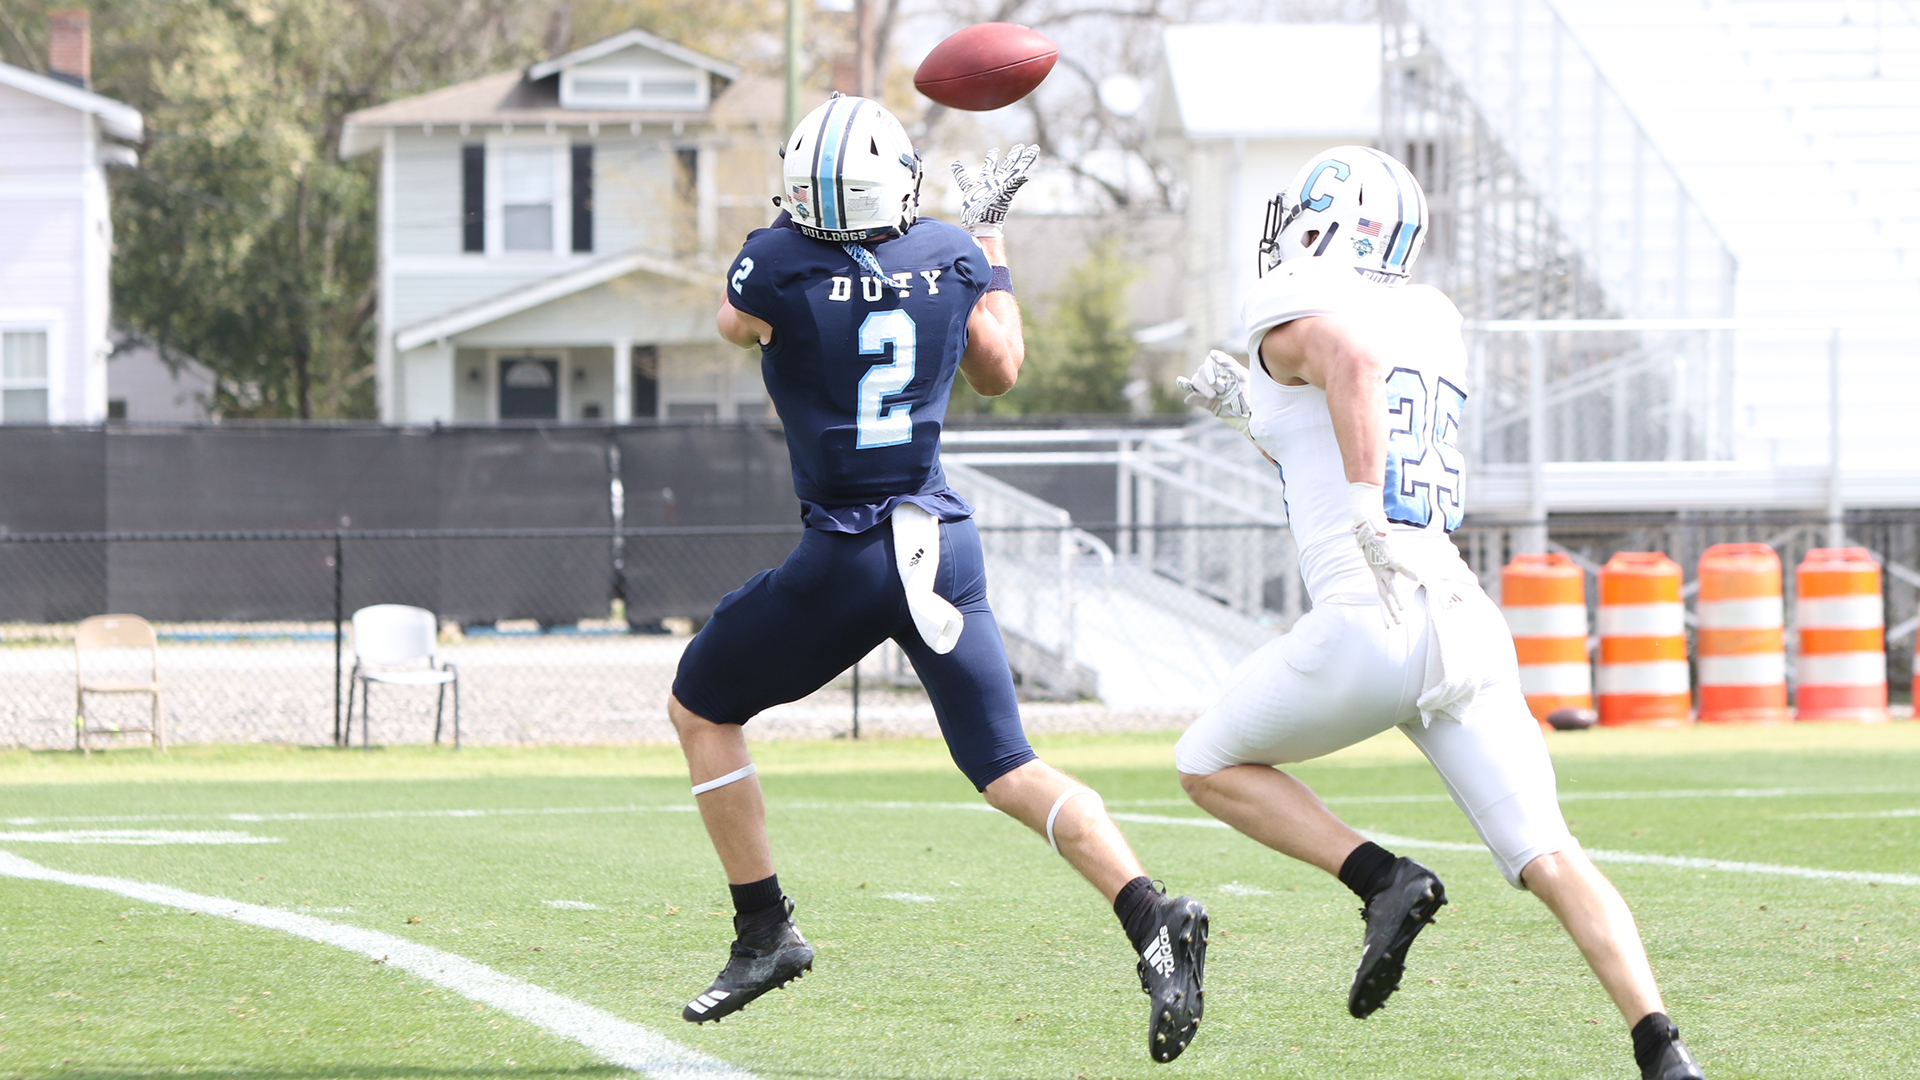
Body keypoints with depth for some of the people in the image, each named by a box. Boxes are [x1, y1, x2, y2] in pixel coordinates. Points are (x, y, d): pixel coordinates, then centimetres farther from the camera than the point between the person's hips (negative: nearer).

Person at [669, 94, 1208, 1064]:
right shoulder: (952, 257, 0)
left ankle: (764, 930, 16)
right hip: (946, 540, 4)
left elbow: (736, 324, 13)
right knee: (1006, 767, 6)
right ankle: (1150, 918, -15)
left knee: (702, 705, 18)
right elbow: (999, 372, 18)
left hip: (848, 557, -4)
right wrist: (989, 245, 29)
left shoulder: (778, 264, -12)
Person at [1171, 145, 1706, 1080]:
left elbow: (1353, 358, -24)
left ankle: (1384, 879, -4)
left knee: (1211, 765, 15)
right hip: (1466, 622, 7)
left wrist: (1367, 520, -26)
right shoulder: (1432, 321, 23)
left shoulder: (1293, 309, 1)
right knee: (1548, 859, -1)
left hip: (1374, 619, -6)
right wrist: (1253, 416, 35)